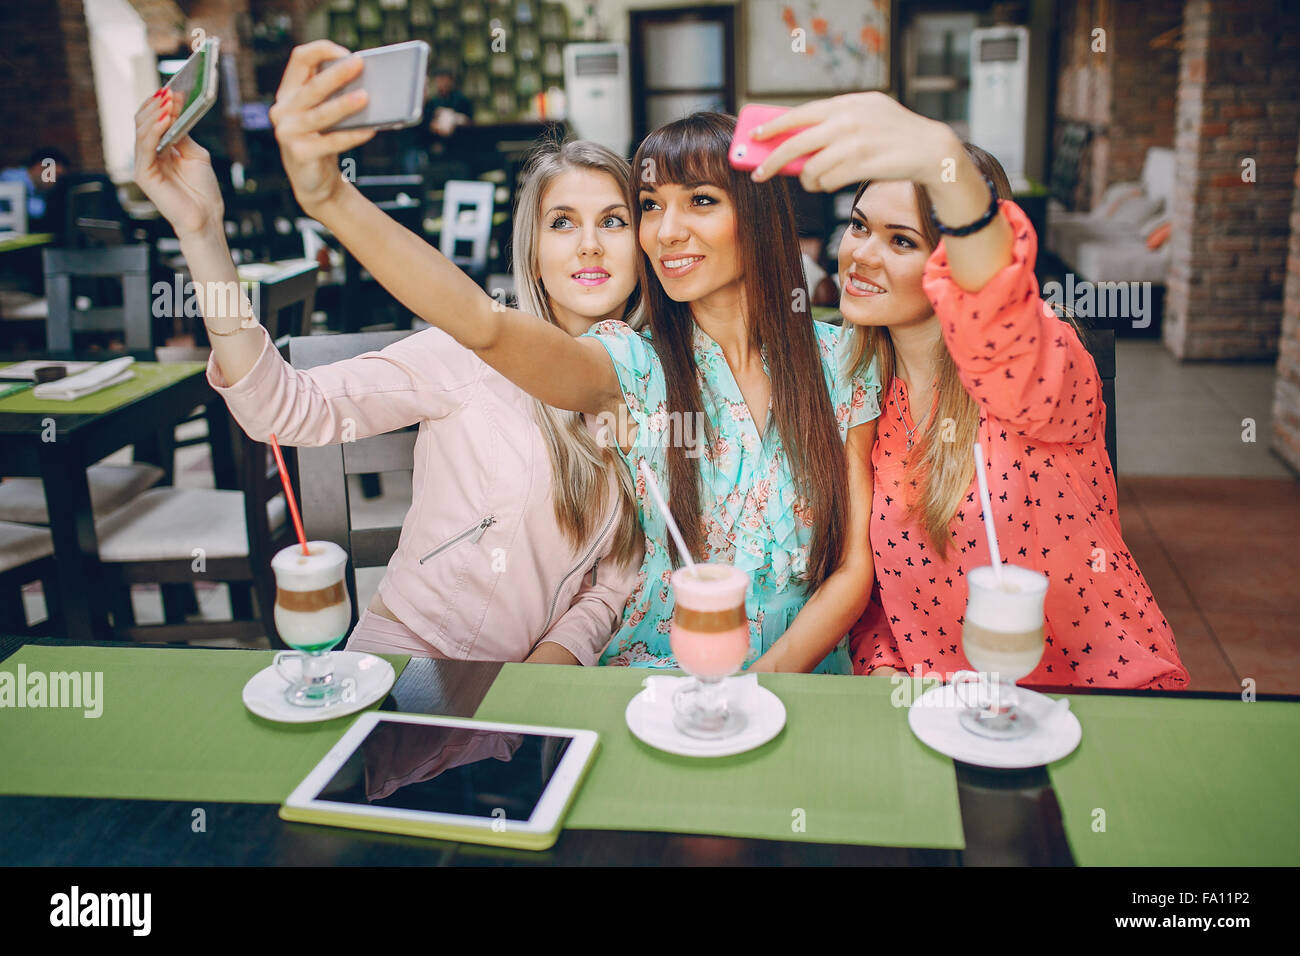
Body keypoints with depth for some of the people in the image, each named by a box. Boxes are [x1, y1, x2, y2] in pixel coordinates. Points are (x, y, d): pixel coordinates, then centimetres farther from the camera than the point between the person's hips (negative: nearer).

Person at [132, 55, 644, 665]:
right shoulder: (471, 350, -8)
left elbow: (616, 579, 6)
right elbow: (291, 409, -19)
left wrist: (549, 665, -11)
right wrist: (201, 232, -29)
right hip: (406, 647, -2)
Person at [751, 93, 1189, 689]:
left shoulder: (1042, 365, -14)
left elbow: (1002, 338, -41)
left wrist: (944, 160, -55)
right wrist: (881, 667, -9)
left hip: (1104, 688, -3)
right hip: (939, 709, 4)